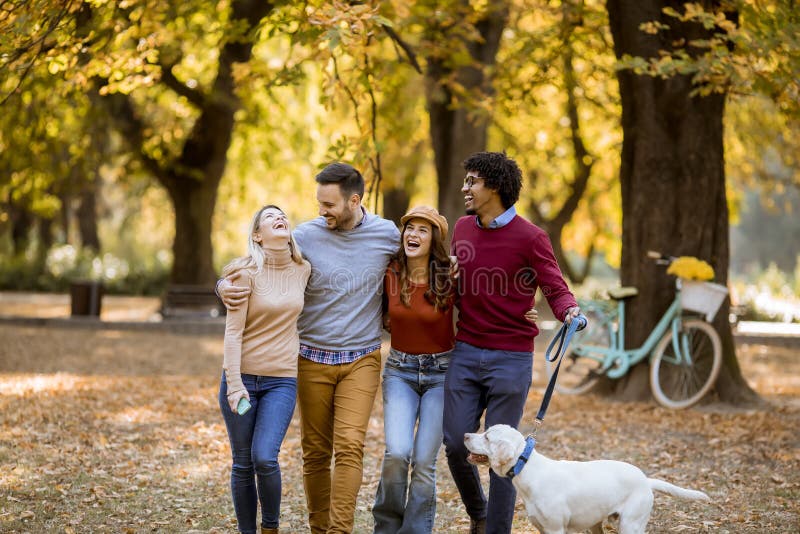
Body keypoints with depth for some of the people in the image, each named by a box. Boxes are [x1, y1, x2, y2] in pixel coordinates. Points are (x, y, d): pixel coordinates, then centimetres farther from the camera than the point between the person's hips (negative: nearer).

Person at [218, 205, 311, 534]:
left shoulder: (303, 270, 5)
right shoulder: (247, 272, -6)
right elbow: (233, 331, -9)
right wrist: (233, 383, -16)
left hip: (281, 380, 1)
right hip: (242, 377, -1)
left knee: (265, 458, -14)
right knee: (243, 463, 3)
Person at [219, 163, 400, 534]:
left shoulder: (387, 235, -2)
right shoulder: (305, 236, -5)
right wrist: (226, 287, -17)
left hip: (361, 360, -1)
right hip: (313, 360, 1)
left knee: (350, 446, -14)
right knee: (315, 452, 6)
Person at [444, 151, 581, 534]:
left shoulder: (530, 238, -8)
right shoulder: (462, 229, 9)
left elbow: (556, 290, -11)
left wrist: (570, 311, -30)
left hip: (510, 358, -5)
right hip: (465, 352, 5)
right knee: (456, 443, 2)